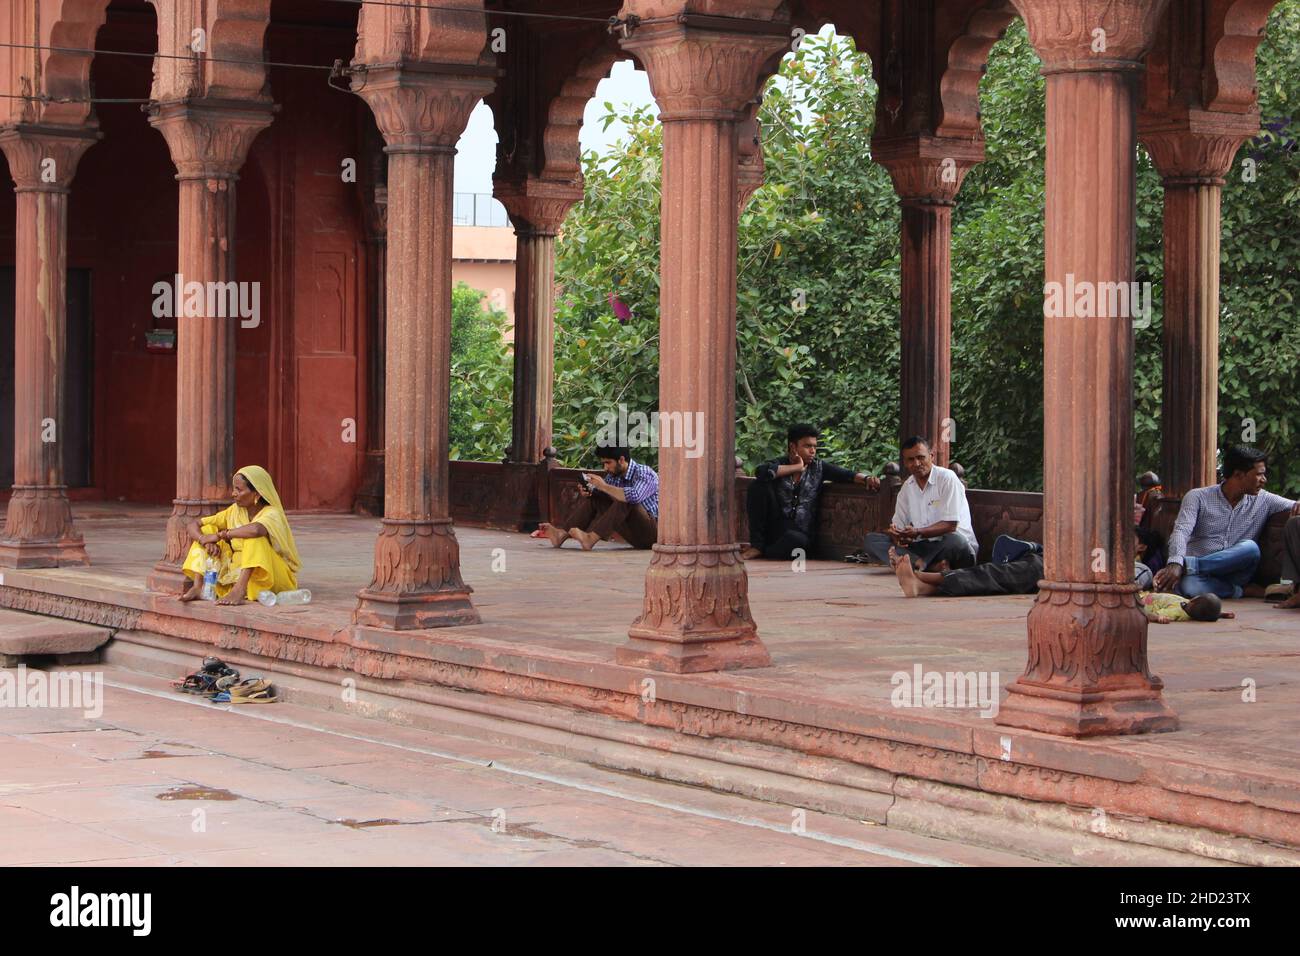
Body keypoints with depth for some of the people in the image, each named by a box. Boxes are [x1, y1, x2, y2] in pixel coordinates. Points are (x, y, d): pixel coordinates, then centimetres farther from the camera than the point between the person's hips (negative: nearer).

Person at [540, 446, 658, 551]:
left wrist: (604, 486, -28)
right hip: (633, 533, 7)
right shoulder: (613, 475, 6)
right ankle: (561, 533, -17)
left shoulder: (644, 473, -16)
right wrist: (588, 492, -11)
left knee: (625, 501, -32)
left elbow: (634, 496, -35)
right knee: (592, 498, 1)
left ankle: (590, 538, -40)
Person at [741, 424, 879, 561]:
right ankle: (757, 543, -17)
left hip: (798, 533, 0)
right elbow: (761, 471, -20)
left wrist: (866, 478, -22)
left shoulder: (819, 467, 7)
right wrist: (797, 467, -14)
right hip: (774, 527, 1)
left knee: (796, 540, -39)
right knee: (760, 486, -21)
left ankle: (760, 551, -10)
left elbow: (847, 475, 0)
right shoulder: (779, 464, 1)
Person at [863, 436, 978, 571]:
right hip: (922, 546, 6)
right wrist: (895, 533, -15)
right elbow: (898, 524, 11)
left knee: (955, 542, -42)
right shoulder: (907, 487, 11)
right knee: (871, 540, -14)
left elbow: (950, 525, -15)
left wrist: (918, 532, -27)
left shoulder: (947, 478, -9)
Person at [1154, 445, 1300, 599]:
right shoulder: (1198, 497, -1)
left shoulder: (1263, 500, 10)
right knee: (1187, 585, -39)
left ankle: (1187, 564, -25)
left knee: (1250, 548, -30)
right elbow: (1181, 531, -13)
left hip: (1234, 573, 3)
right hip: (1203, 574, -3)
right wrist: (1175, 563, -33)